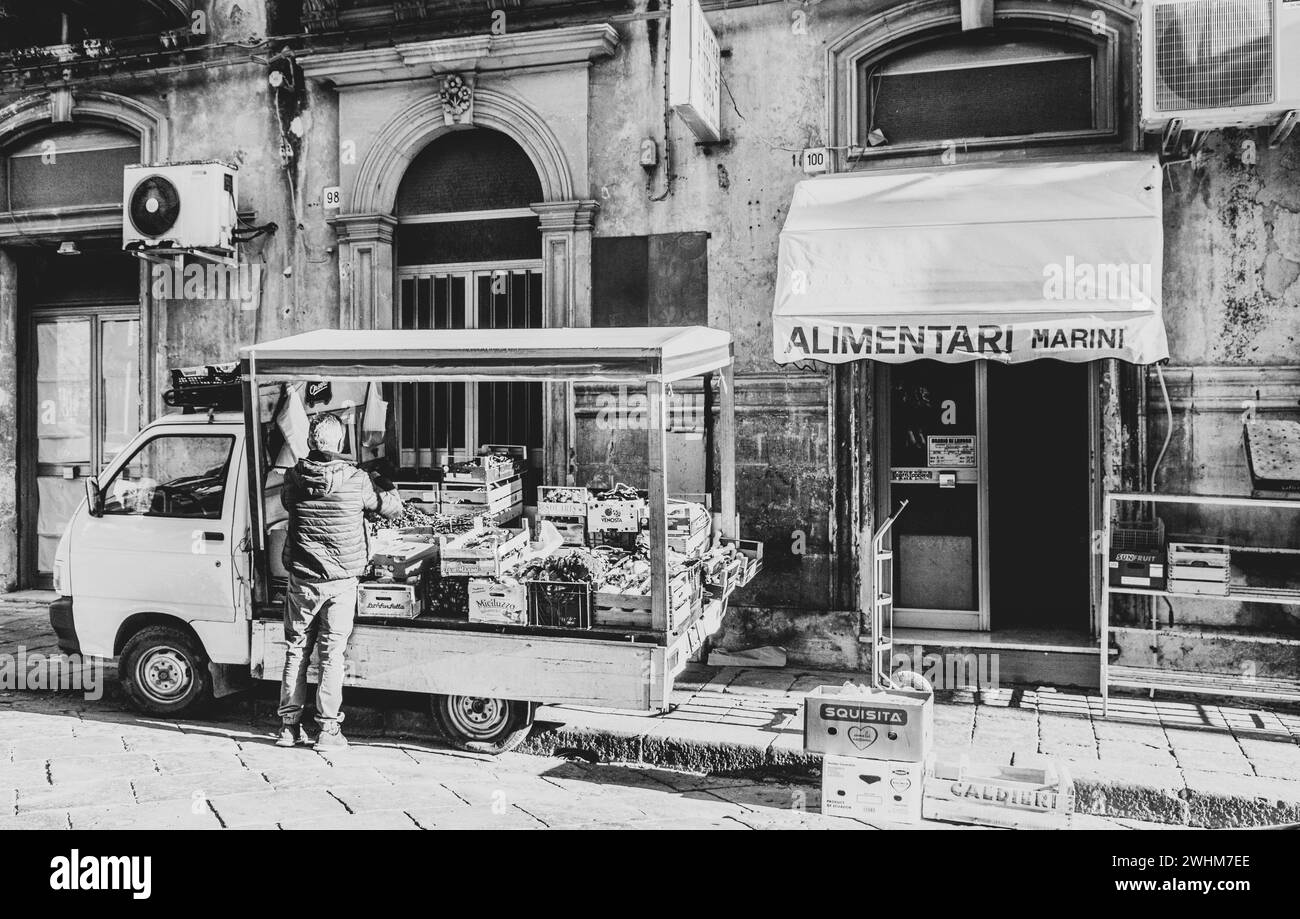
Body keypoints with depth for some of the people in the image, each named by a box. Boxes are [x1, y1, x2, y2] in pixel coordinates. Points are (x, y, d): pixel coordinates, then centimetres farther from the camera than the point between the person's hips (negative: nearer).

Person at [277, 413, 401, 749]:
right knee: (331, 655, 5)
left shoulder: (294, 478, -5)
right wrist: (390, 494, 24)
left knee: (296, 651, 14)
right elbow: (392, 507, 2)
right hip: (341, 581, -2)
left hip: (301, 580, 2)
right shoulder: (356, 480, -12)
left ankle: (289, 725, 20)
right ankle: (328, 729, 7)